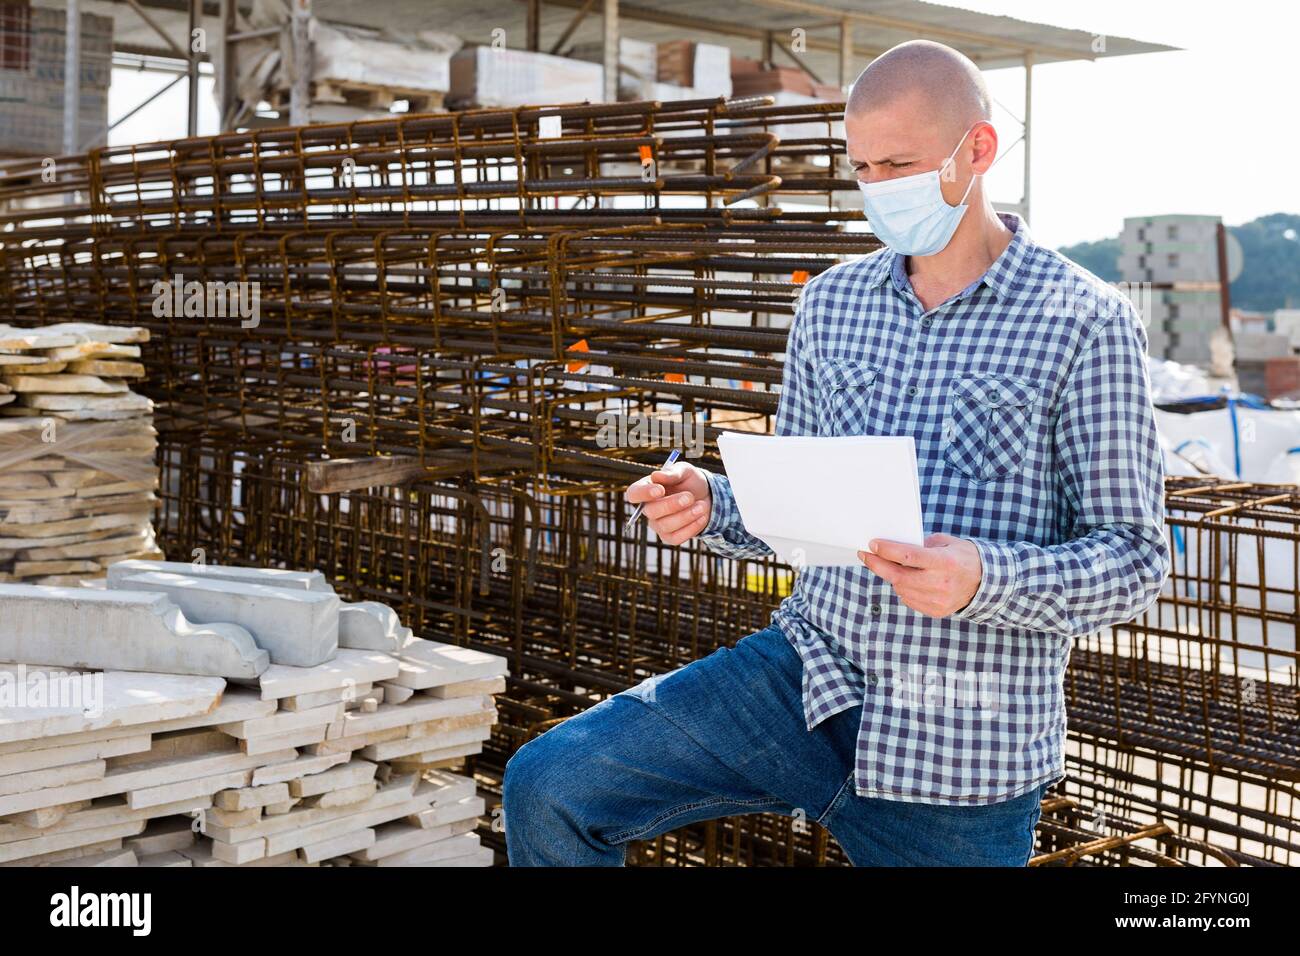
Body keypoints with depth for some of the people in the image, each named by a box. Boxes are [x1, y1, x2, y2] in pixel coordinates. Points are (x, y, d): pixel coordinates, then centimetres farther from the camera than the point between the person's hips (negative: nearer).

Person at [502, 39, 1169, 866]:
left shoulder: (1086, 323, -7)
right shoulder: (831, 303, 9)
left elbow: (1137, 558, -8)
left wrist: (985, 581, -26)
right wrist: (710, 506, -7)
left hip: (962, 754, -3)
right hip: (806, 677, 4)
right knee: (547, 789, -12)